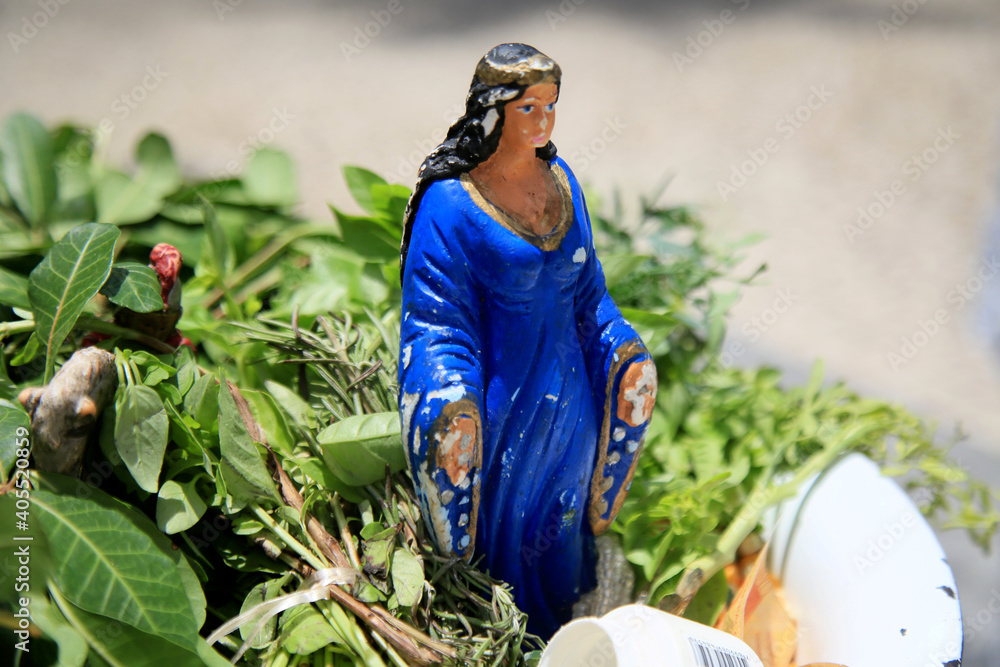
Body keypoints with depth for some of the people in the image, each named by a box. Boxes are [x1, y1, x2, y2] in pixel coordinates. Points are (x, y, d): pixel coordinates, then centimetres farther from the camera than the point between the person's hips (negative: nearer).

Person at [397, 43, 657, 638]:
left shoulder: (561, 179, 1)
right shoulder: (450, 202, -18)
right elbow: (436, 319, -17)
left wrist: (618, 346, 3)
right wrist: (449, 398, -29)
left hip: (563, 390, 6)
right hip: (498, 396, -6)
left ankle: (554, 637, 43)